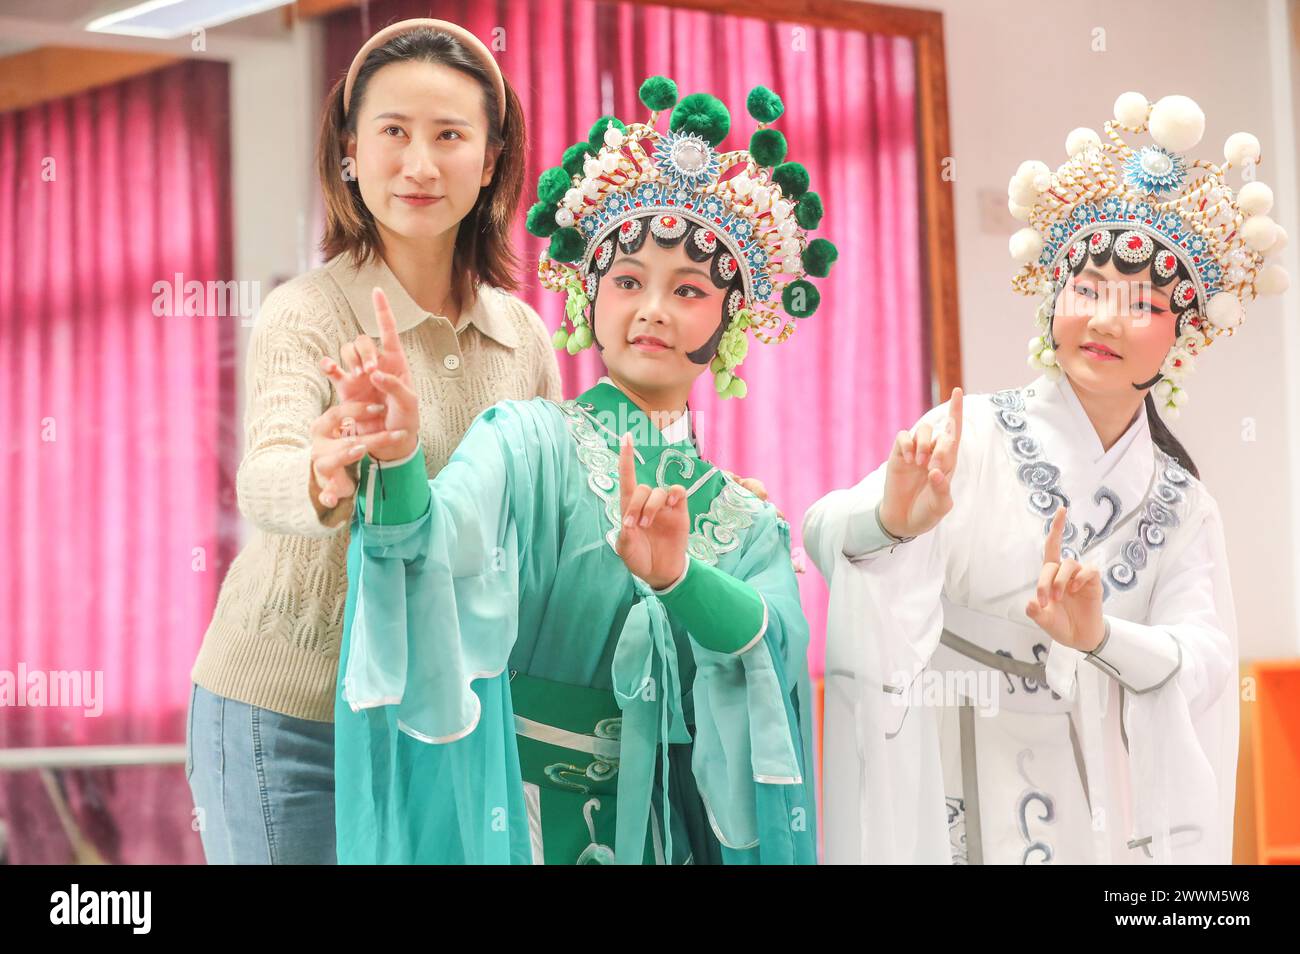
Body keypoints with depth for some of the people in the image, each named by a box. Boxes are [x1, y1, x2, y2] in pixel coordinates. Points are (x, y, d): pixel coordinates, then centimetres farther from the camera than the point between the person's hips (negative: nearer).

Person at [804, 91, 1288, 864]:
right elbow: (824, 533, -22)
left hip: (1094, 813, 3)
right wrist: (891, 519, -43)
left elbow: (1204, 662, -11)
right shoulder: (973, 436, -8)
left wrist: (1100, 636, -30)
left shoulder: (1183, 508, 4)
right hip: (940, 805, -3)